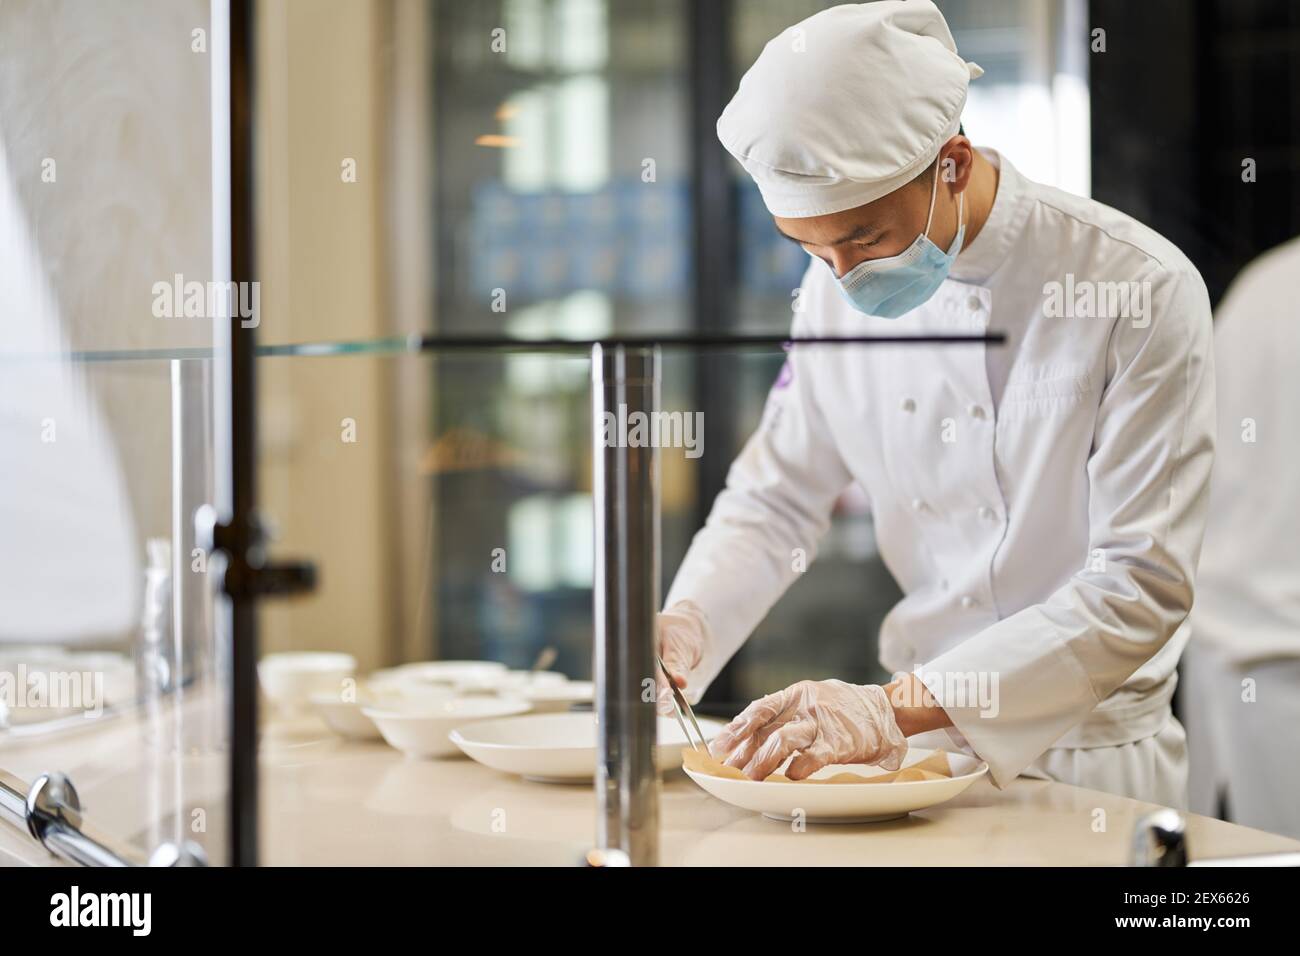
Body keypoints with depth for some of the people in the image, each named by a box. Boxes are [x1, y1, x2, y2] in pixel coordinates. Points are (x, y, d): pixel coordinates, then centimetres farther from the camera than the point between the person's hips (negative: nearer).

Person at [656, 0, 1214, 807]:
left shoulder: (1146, 292, -16)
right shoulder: (837, 289, -1)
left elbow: (1141, 587, -19)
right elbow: (778, 497, 11)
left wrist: (902, 709, -27)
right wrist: (685, 625, -10)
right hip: (913, 744, 3)